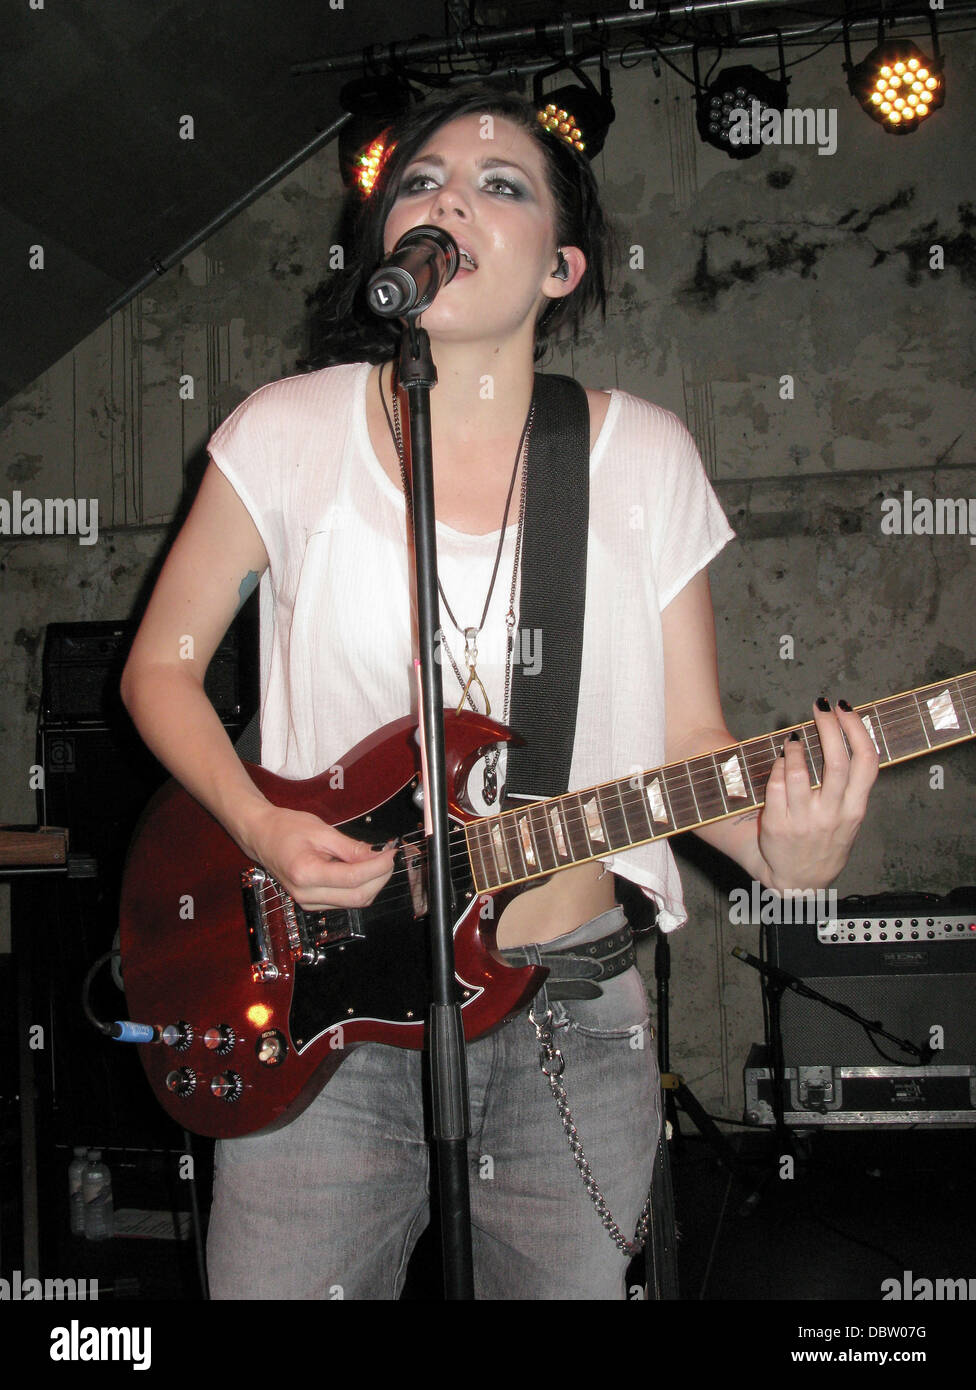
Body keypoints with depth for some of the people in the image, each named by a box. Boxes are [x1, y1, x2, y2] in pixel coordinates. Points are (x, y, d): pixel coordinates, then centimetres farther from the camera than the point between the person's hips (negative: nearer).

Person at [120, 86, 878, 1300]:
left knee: (568, 1282, 17)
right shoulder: (288, 431, -3)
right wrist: (256, 826, -12)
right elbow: (162, 663, 5)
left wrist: (779, 849, -19)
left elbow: (688, 738, 2)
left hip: (571, 1016, 1)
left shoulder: (645, 458, -1)